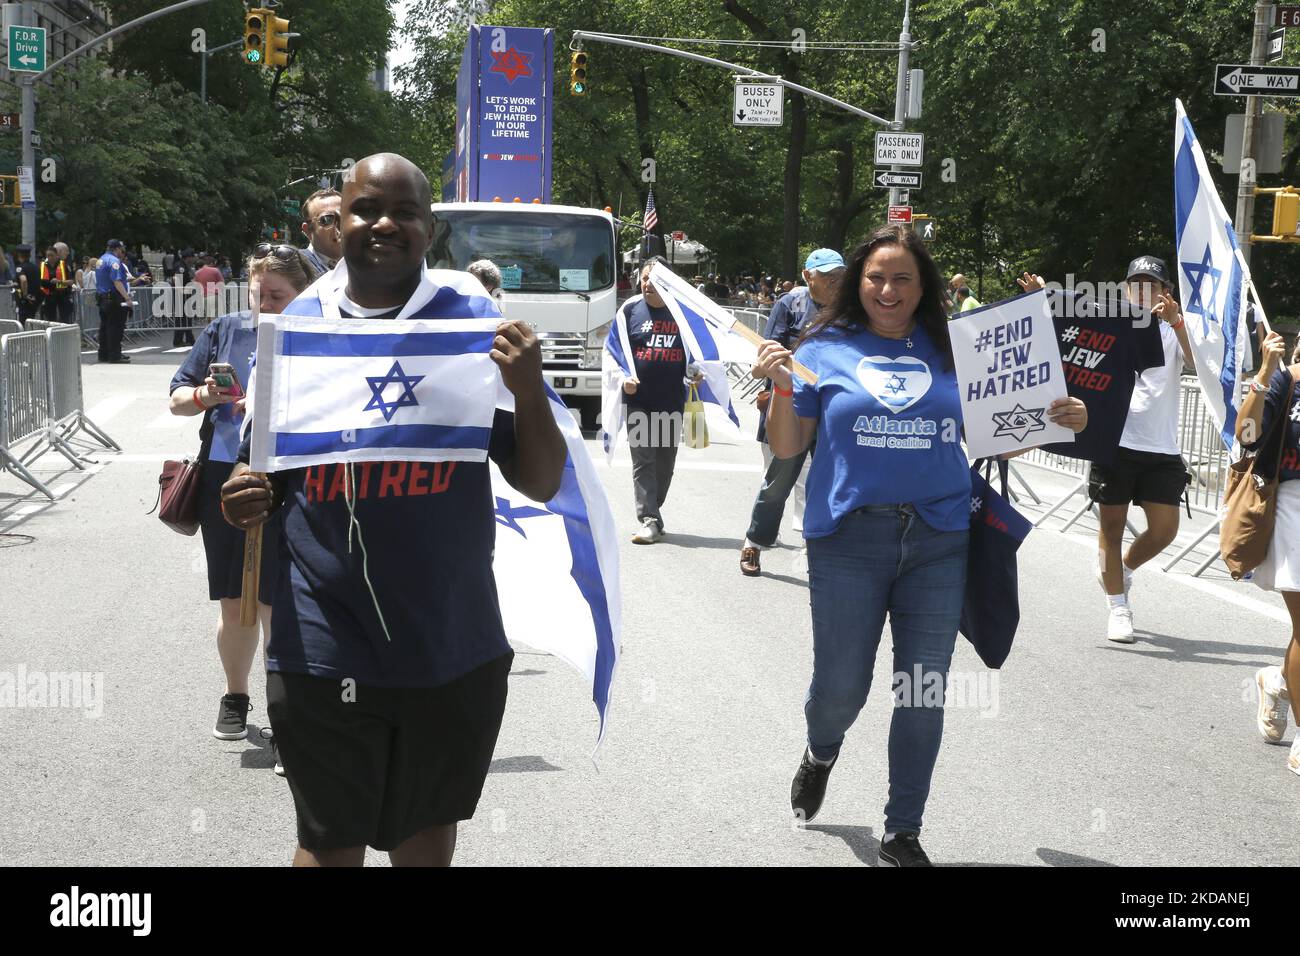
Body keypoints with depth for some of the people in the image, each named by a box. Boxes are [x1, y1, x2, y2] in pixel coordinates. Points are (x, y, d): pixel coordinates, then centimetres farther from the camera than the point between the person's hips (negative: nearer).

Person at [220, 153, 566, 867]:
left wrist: (528, 391, -20)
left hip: (453, 642, 0)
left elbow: (540, 484, -3)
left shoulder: (474, 322, -3)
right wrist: (250, 500, -12)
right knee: (330, 843, 10)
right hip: (324, 647, 0)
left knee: (429, 833, 18)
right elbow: (267, 479, 11)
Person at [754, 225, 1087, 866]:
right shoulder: (825, 349, 4)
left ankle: (902, 835, 17)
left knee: (923, 693, 2)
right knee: (841, 687, 2)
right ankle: (820, 754, 39)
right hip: (850, 539, -1)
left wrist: (1057, 420, -1)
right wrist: (781, 388, -12)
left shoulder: (951, 350, 8)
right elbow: (786, 449, 4)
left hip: (939, 540, 2)